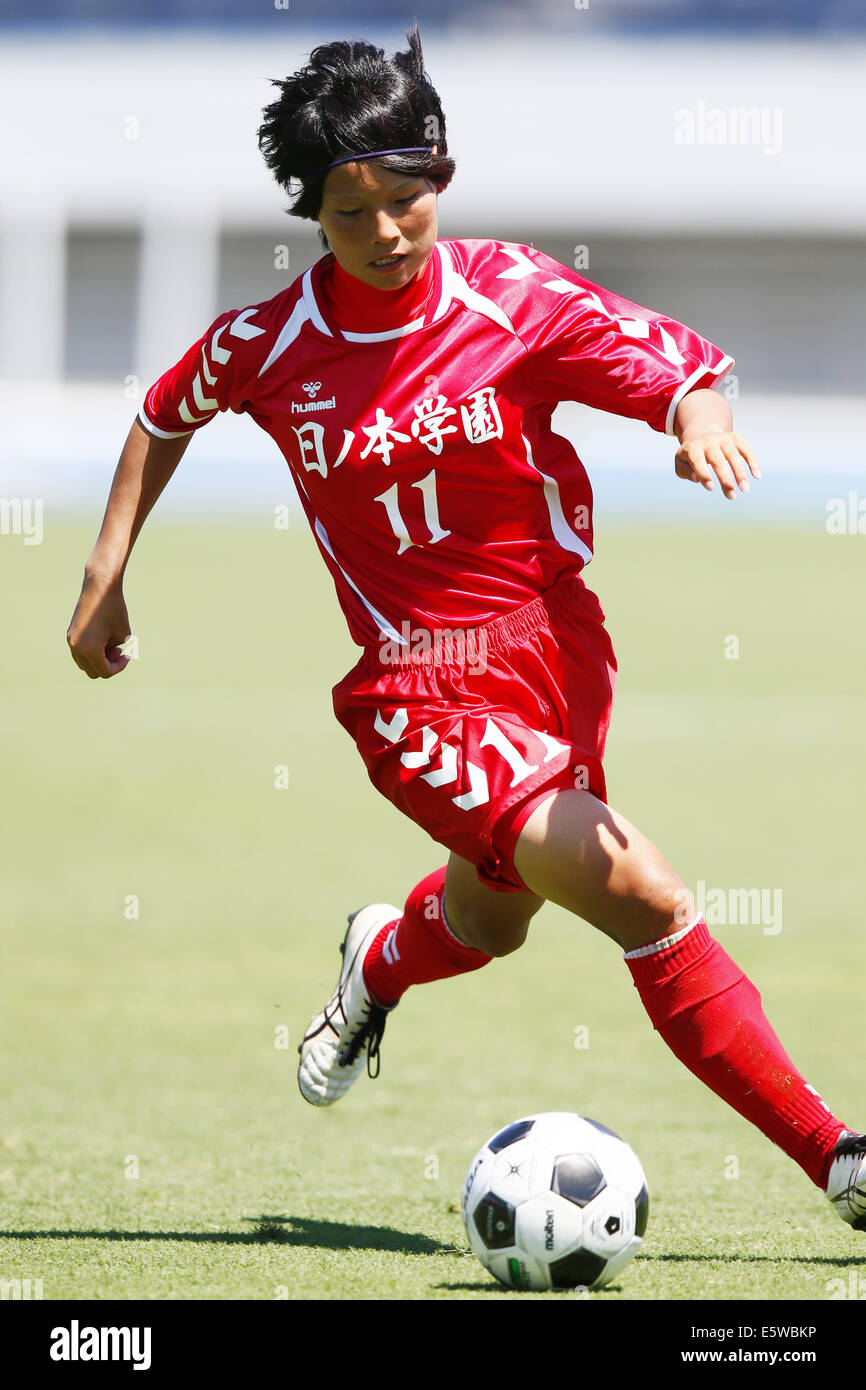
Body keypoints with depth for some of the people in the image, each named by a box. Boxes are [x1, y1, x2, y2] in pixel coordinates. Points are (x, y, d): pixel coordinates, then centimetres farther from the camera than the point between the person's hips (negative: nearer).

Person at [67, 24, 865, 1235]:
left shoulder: (510, 294, -8)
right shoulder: (268, 344, -6)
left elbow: (679, 368, -10)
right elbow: (168, 415, 15)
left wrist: (701, 418, -32)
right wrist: (106, 572, 12)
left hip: (554, 646, 3)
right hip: (418, 686, -3)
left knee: (489, 921, 24)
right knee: (642, 898, -20)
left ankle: (378, 966, 63)